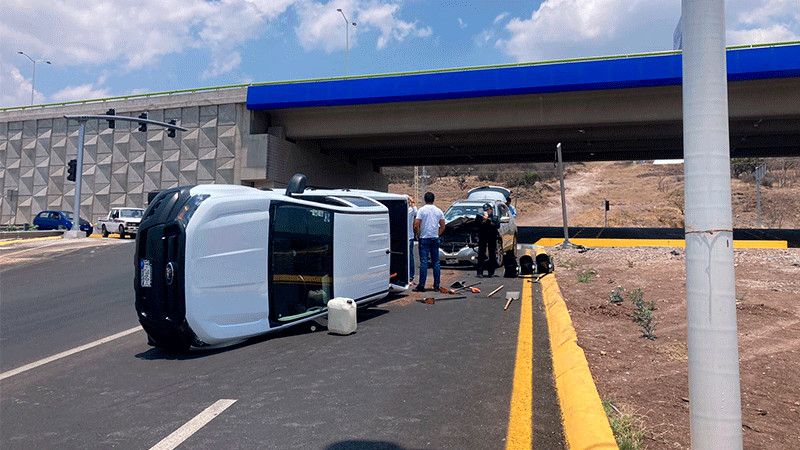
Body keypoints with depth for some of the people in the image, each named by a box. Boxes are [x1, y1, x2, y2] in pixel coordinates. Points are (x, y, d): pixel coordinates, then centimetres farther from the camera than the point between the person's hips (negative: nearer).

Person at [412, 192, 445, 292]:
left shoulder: (422, 210, -6)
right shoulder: (439, 211, 7)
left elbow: (416, 225, -11)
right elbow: (442, 226, 9)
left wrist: (418, 234, 3)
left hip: (424, 239, -4)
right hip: (435, 239, 4)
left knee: (423, 262, -4)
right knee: (436, 262, 7)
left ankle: (421, 285, -5)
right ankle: (436, 285, 9)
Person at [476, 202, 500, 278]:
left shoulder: (495, 218, 13)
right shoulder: (480, 217, 12)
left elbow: (497, 226, -3)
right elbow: (478, 225, -1)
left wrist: (489, 222, -10)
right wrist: (483, 221, -13)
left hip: (492, 238, 1)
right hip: (482, 238, -1)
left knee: (492, 256, 2)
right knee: (481, 255, -7)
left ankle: (491, 272, 10)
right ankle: (480, 272, -6)